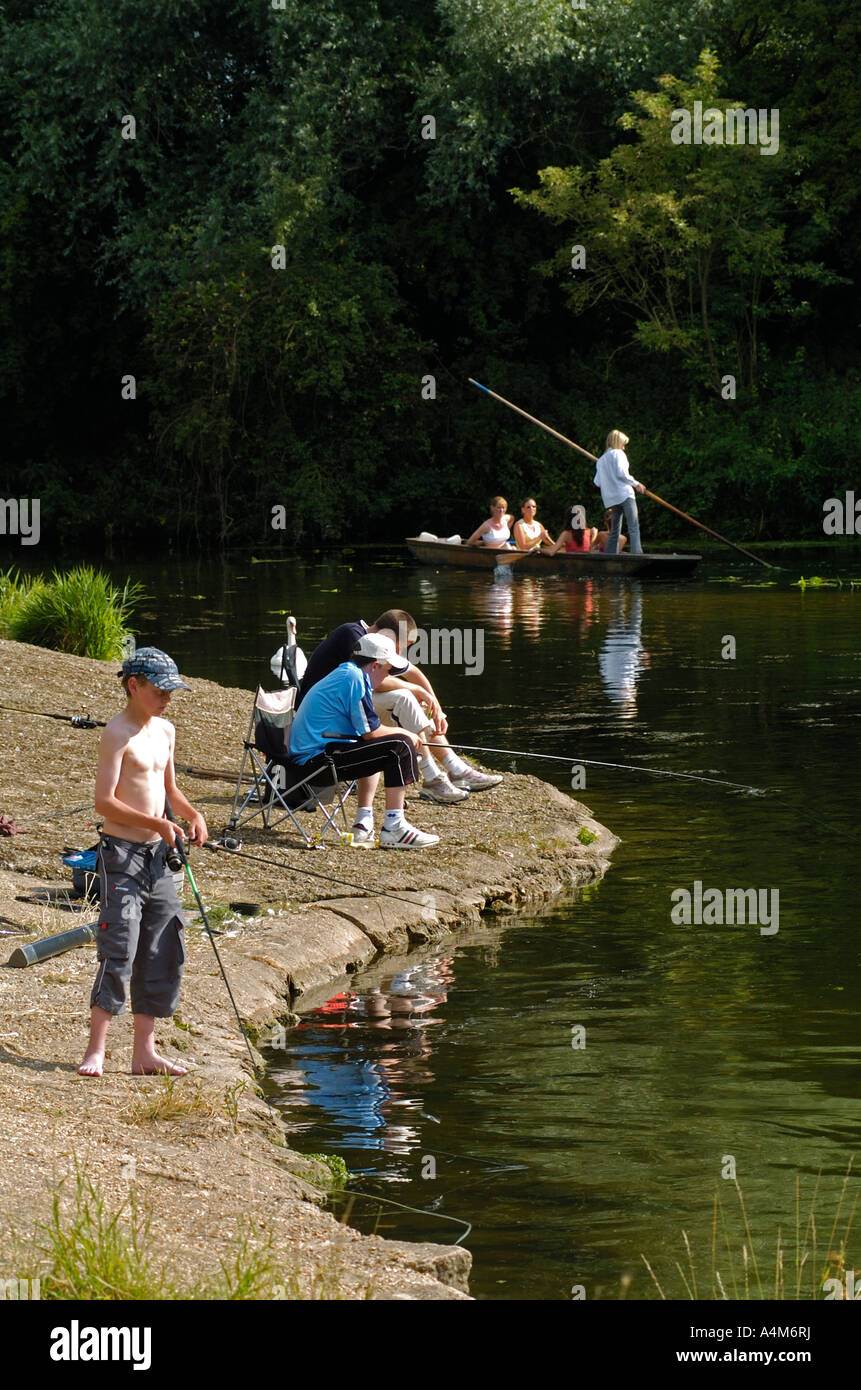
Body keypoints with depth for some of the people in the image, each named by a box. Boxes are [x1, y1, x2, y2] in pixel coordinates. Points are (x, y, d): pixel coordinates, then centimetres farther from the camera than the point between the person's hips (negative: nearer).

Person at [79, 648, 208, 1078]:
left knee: (163, 952, 8)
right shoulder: (118, 734, -12)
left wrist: (192, 814, 9)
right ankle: (95, 1052, -9)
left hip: (157, 856, 8)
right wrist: (157, 823, -22)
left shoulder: (165, 731, 13)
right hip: (122, 854, -8)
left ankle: (144, 1051, 15)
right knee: (119, 951, -12)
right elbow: (104, 802, -18)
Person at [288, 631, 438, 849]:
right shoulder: (354, 679, -13)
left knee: (374, 750, 33)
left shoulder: (343, 673, 19)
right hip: (317, 757, -11)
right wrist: (405, 734, 6)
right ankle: (394, 829, -13)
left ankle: (363, 823, 24)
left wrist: (401, 733, 23)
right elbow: (371, 732, -11)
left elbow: (367, 728, 27)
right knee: (400, 747, -14)